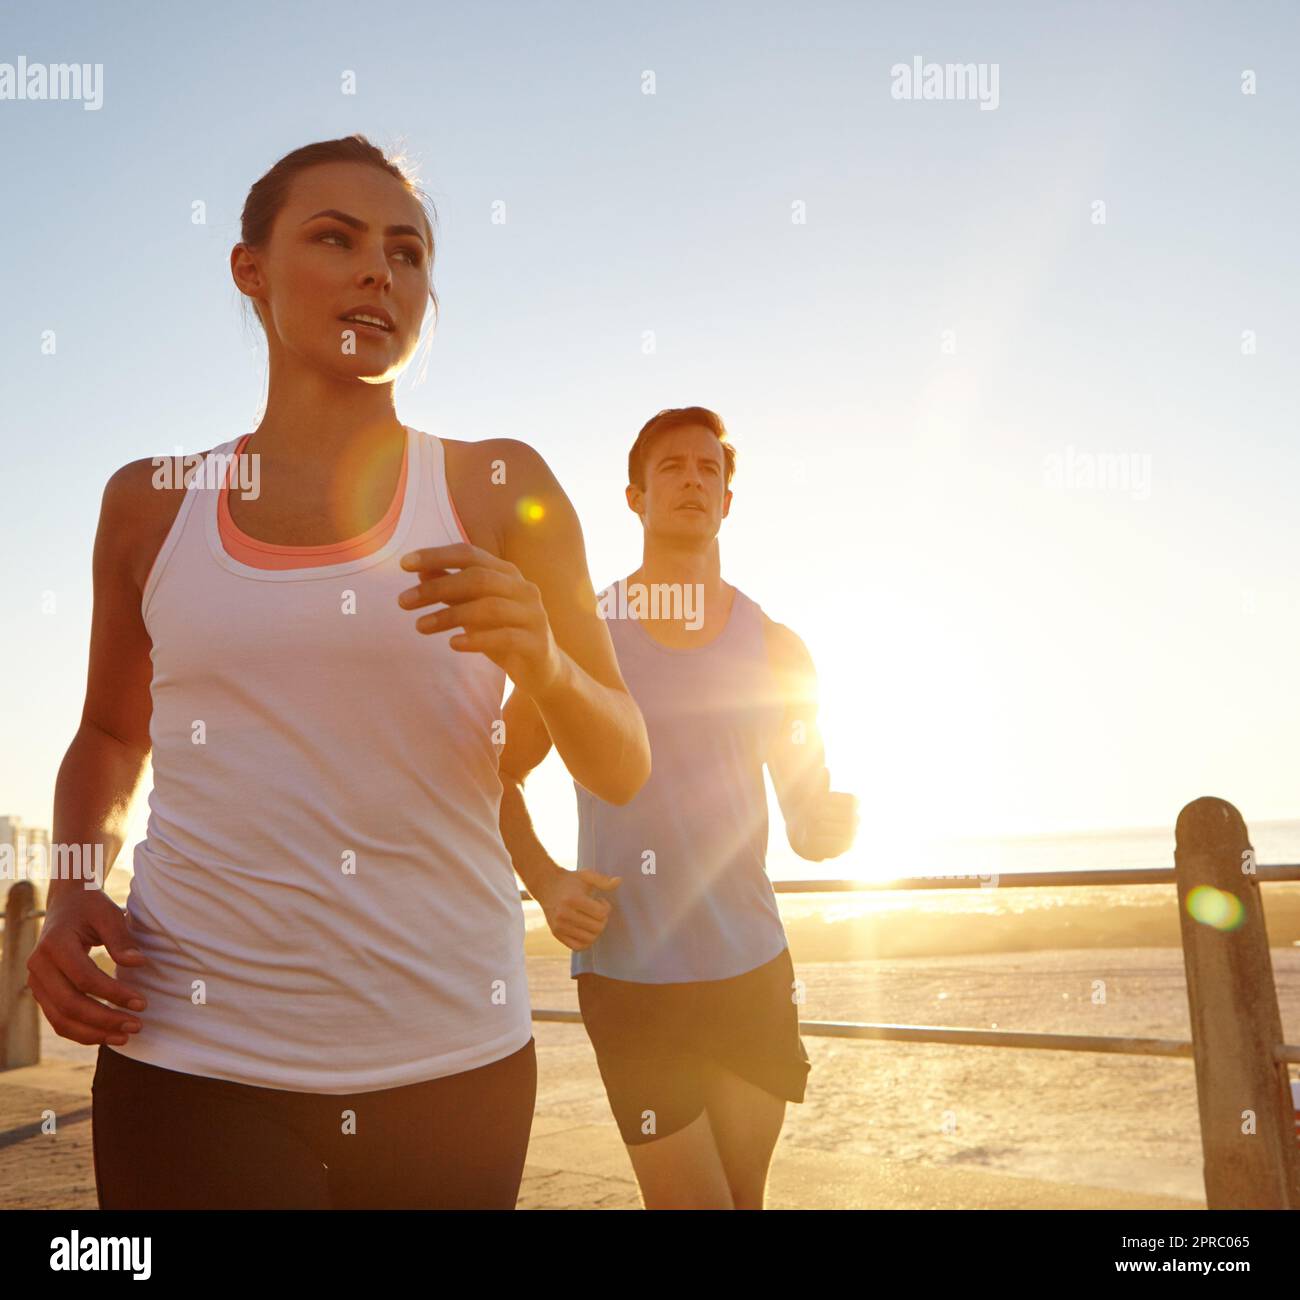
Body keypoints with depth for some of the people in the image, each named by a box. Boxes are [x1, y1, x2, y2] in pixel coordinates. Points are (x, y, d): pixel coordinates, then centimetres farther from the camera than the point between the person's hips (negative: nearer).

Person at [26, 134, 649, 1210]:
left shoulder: (497, 490, 0)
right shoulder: (152, 502, 4)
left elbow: (623, 770, -1)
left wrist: (544, 663, -21)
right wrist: (72, 894, 1)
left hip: (449, 1061, 1)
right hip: (190, 1057, 0)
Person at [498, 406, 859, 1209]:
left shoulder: (775, 650, 6)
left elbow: (807, 823, 9)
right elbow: (499, 774, 8)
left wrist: (831, 826, -15)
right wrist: (545, 882, -8)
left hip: (754, 972, 3)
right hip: (629, 977, -3)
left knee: (745, 1197, 14)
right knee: (692, 1199, -4)